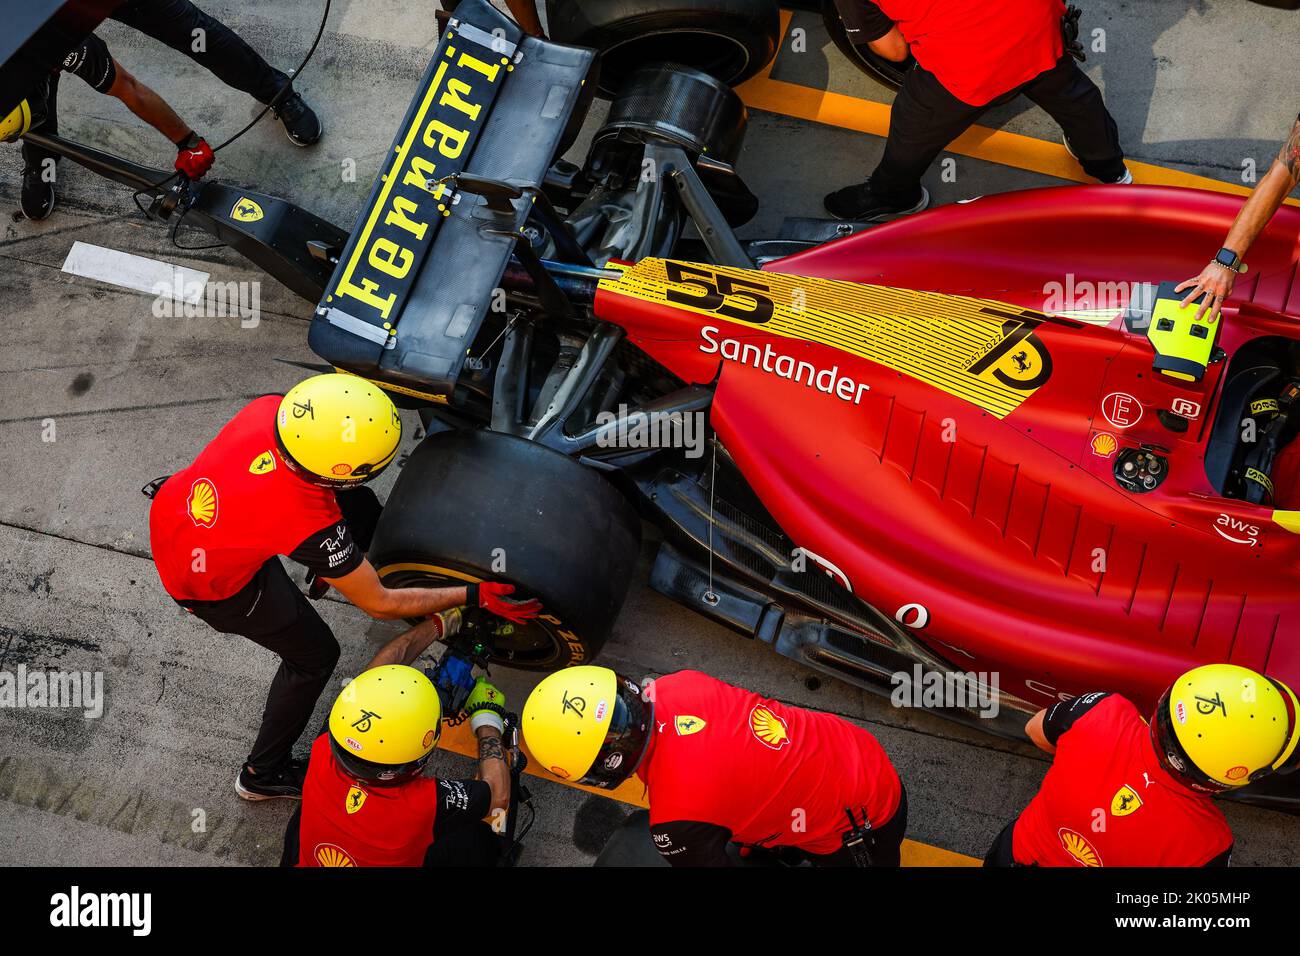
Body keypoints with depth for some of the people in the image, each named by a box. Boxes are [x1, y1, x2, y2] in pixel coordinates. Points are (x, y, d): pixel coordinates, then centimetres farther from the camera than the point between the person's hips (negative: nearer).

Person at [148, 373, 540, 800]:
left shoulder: (271, 408, -26)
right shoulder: (310, 525, -39)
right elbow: (378, 604, -22)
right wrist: (474, 596, -17)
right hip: (208, 580, -6)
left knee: (358, 506, 7)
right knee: (314, 656, 12)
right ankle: (262, 773, 30)